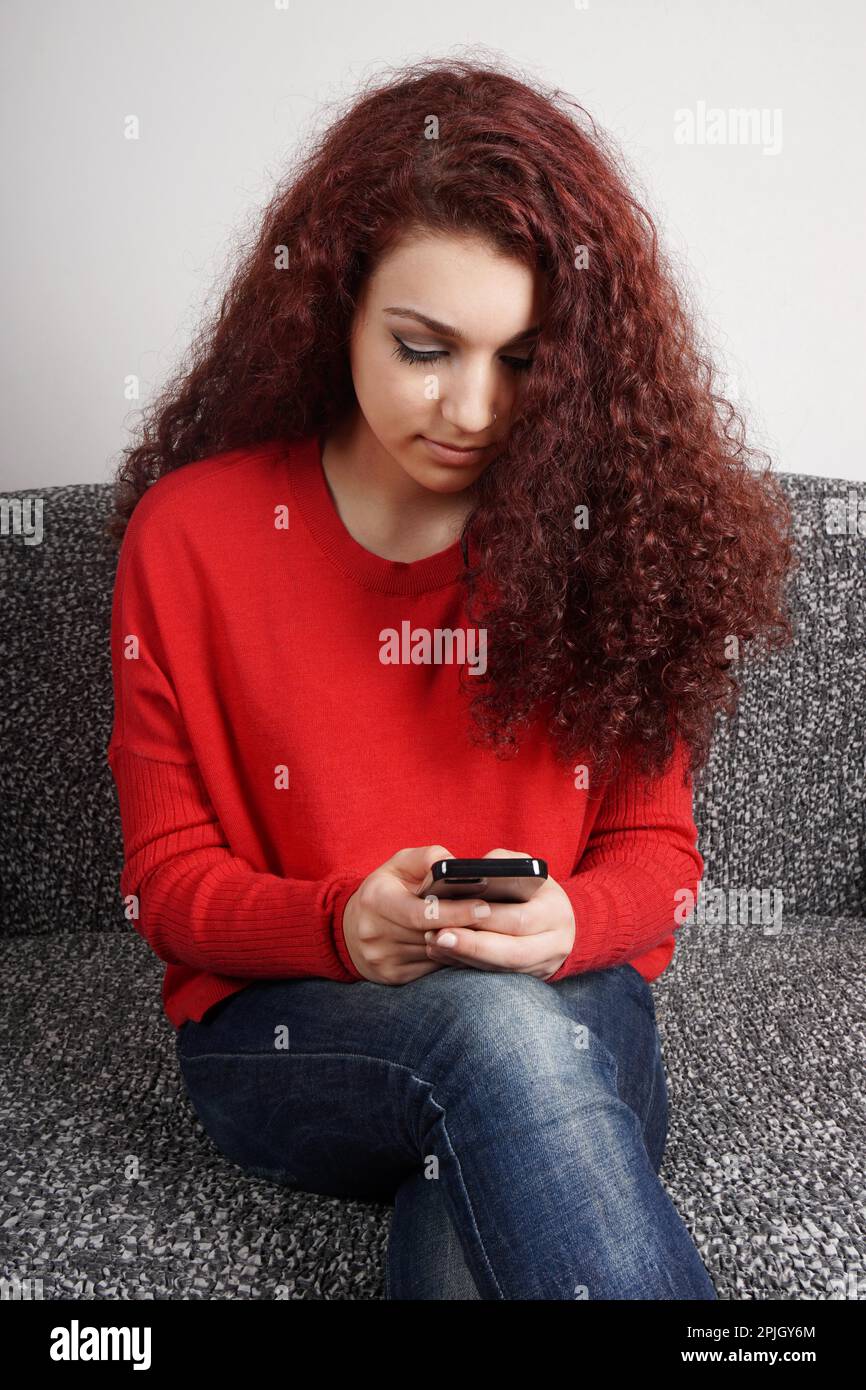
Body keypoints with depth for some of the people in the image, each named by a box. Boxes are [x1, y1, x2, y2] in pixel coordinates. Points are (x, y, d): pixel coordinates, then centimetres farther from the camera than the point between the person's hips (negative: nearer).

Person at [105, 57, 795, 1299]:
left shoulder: (610, 527, -1)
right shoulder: (190, 534, -4)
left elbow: (654, 846, 4)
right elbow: (171, 875, 0)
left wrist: (570, 921, -19)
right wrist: (341, 927, -20)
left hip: (564, 1012, 0)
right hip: (280, 1030, 1)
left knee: (470, 1246, -33)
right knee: (491, 1025, -33)